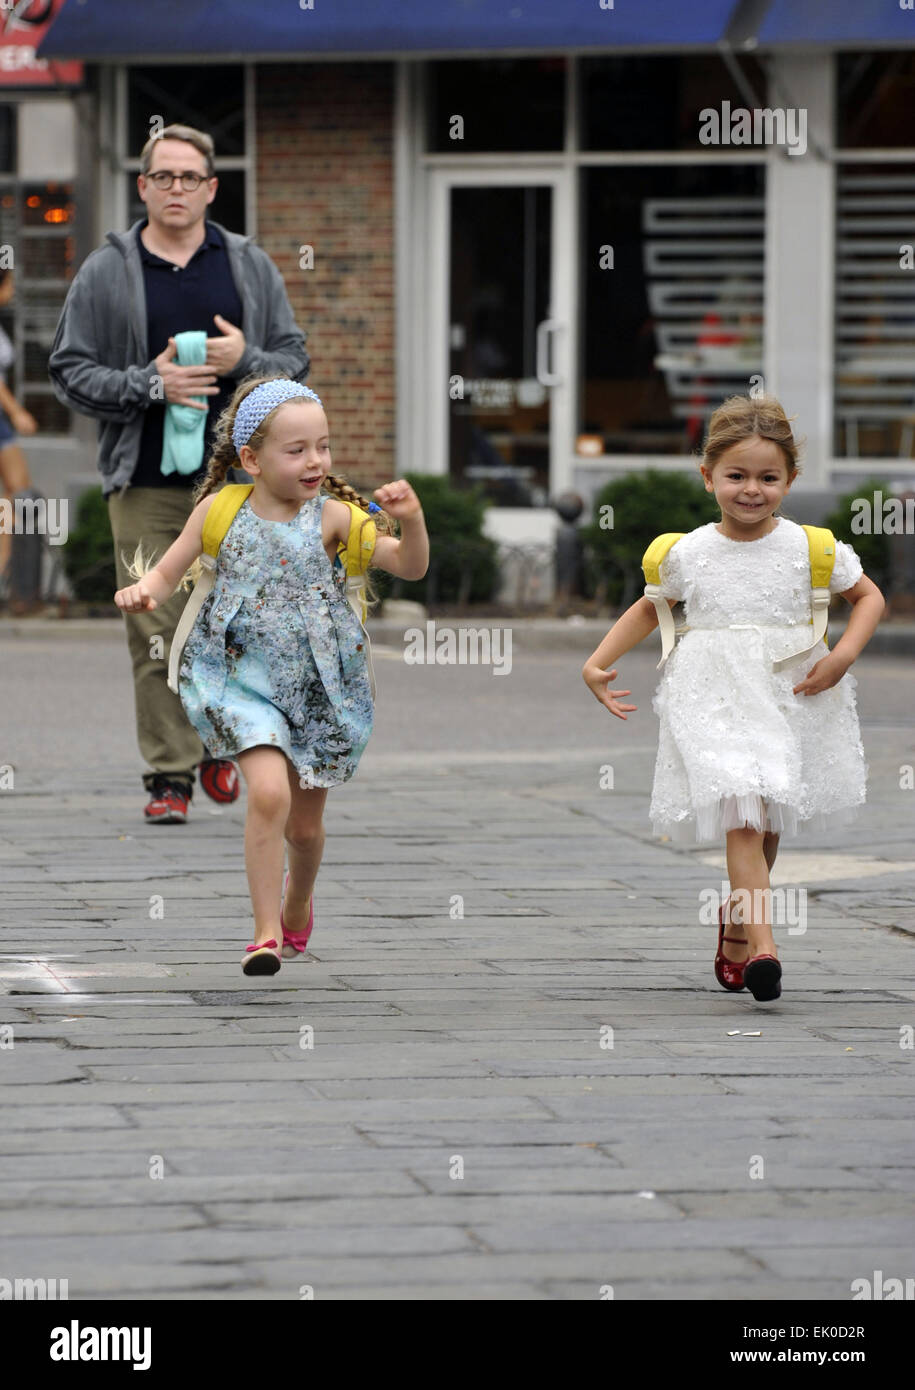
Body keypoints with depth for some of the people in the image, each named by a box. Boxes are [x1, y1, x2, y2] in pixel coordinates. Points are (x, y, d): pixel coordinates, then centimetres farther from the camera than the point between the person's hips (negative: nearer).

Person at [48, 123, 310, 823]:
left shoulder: (251, 266, 10)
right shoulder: (106, 272, 5)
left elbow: (296, 358, 12)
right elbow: (70, 371, 3)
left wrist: (247, 359, -9)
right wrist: (149, 384, -11)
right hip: (146, 483, -1)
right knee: (157, 635, -5)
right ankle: (170, 775, 2)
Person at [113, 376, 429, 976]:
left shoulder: (331, 517, -6)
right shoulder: (219, 512, -5)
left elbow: (410, 567, -8)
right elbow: (168, 572, 3)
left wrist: (411, 519, -27)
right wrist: (143, 590, -19)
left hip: (319, 687, 2)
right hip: (244, 678, -2)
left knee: (305, 822, 14)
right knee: (269, 792, -25)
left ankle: (298, 905, 47)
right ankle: (267, 932, -13)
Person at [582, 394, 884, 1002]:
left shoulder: (811, 549, -2)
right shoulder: (688, 553, 1)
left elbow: (869, 595, 9)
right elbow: (650, 608, 17)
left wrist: (843, 655, -7)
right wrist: (598, 662, 9)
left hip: (789, 698, 1)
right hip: (714, 702, -1)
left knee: (768, 826, 13)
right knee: (743, 819, -16)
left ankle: (735, 922, 39)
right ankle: (762, 948, -25)